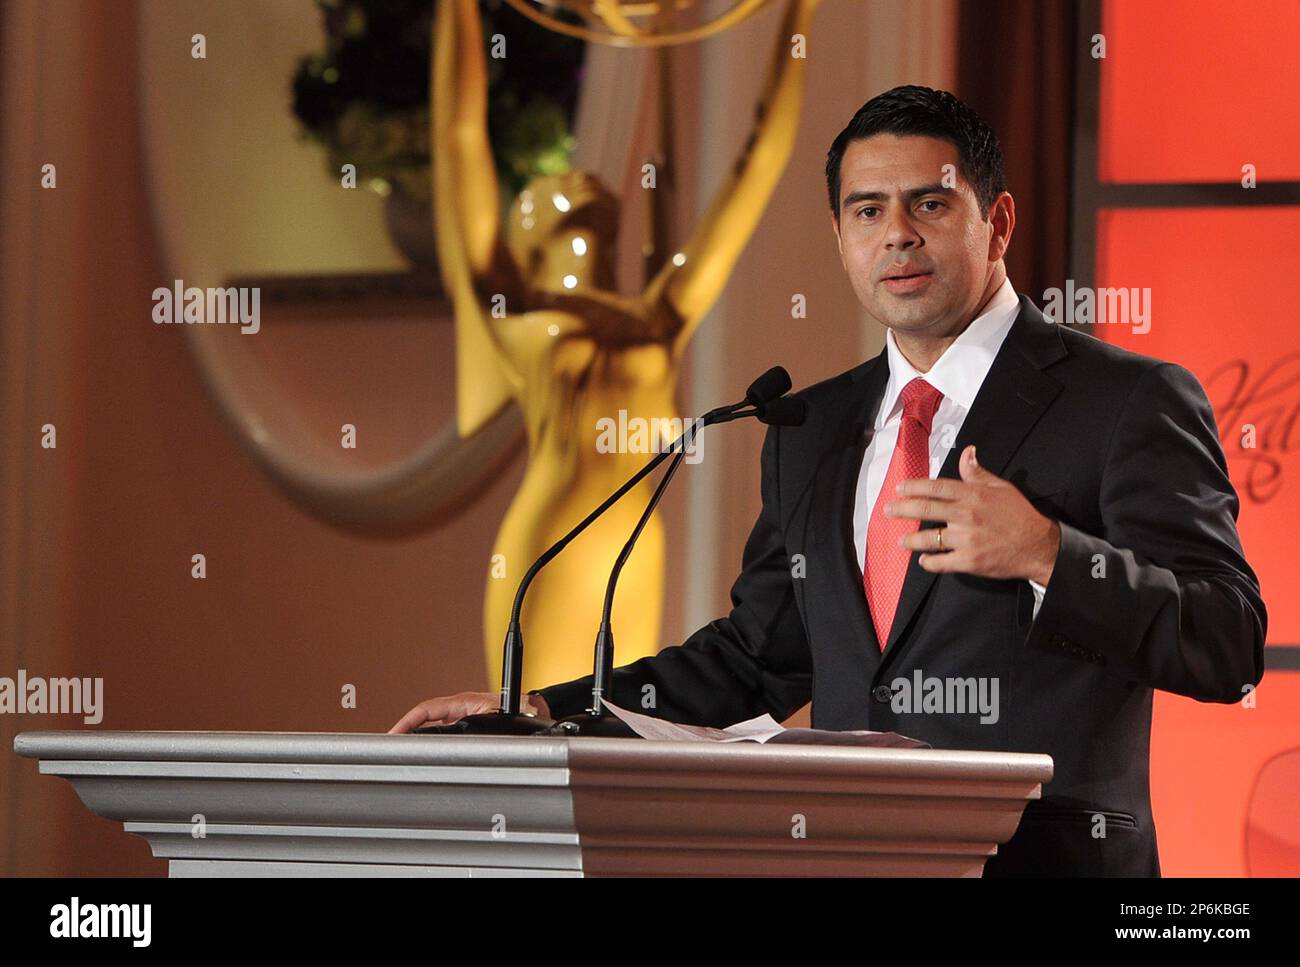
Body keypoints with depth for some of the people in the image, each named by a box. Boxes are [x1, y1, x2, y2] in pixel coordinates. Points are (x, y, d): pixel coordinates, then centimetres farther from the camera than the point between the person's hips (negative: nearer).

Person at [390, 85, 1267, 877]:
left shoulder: (1130, 403, 0)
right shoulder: (812, 432, 19)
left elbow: (1229, 648, -6)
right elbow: (757, 655, 24)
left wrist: (1045, 554, -19)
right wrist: (544, 715, 13)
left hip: (1048, 859, -5)